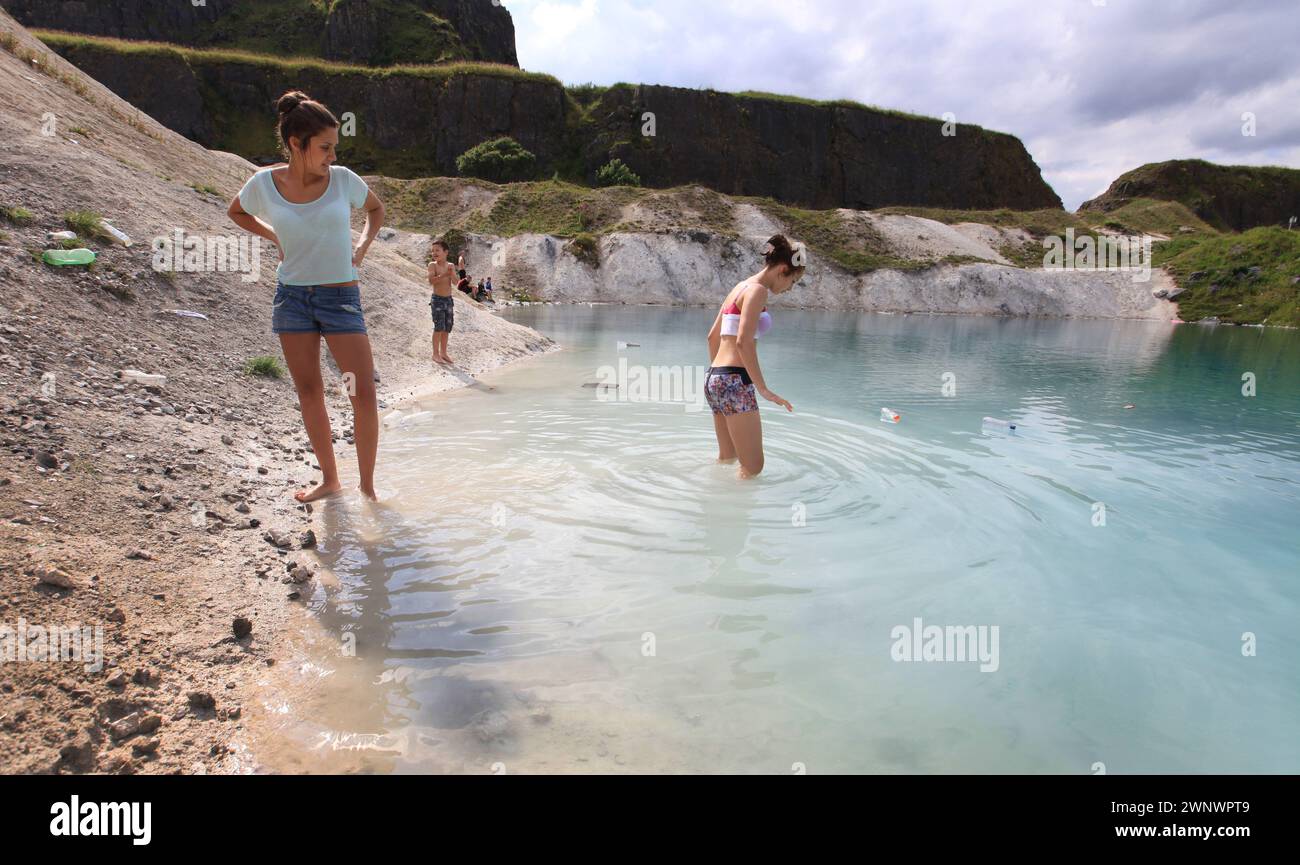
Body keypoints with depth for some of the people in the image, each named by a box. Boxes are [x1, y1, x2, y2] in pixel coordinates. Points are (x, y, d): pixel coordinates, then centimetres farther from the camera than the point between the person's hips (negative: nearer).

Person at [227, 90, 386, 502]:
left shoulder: (343, 179, -4)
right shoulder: (264, 183, -3)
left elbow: (376, 209, 16)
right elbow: (236, 212, 19)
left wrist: (362, 246, 3)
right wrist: (275, 237, 4)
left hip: (341, 296, -1)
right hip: (292, 295, 2)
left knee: (364, 394, -8)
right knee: (309, 393, 6)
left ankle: (367, 484, 6)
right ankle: (329, 479, 20)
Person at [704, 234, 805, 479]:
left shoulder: (740, 287, 18)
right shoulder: (757, 289, -9)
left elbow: (713, 336, 24)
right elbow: (743, 341, -21)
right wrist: (763, 389, -17)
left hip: (714, 378, 10)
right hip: (735, 382, -10)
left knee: (726, 458, 22)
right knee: (753, 467, -3)